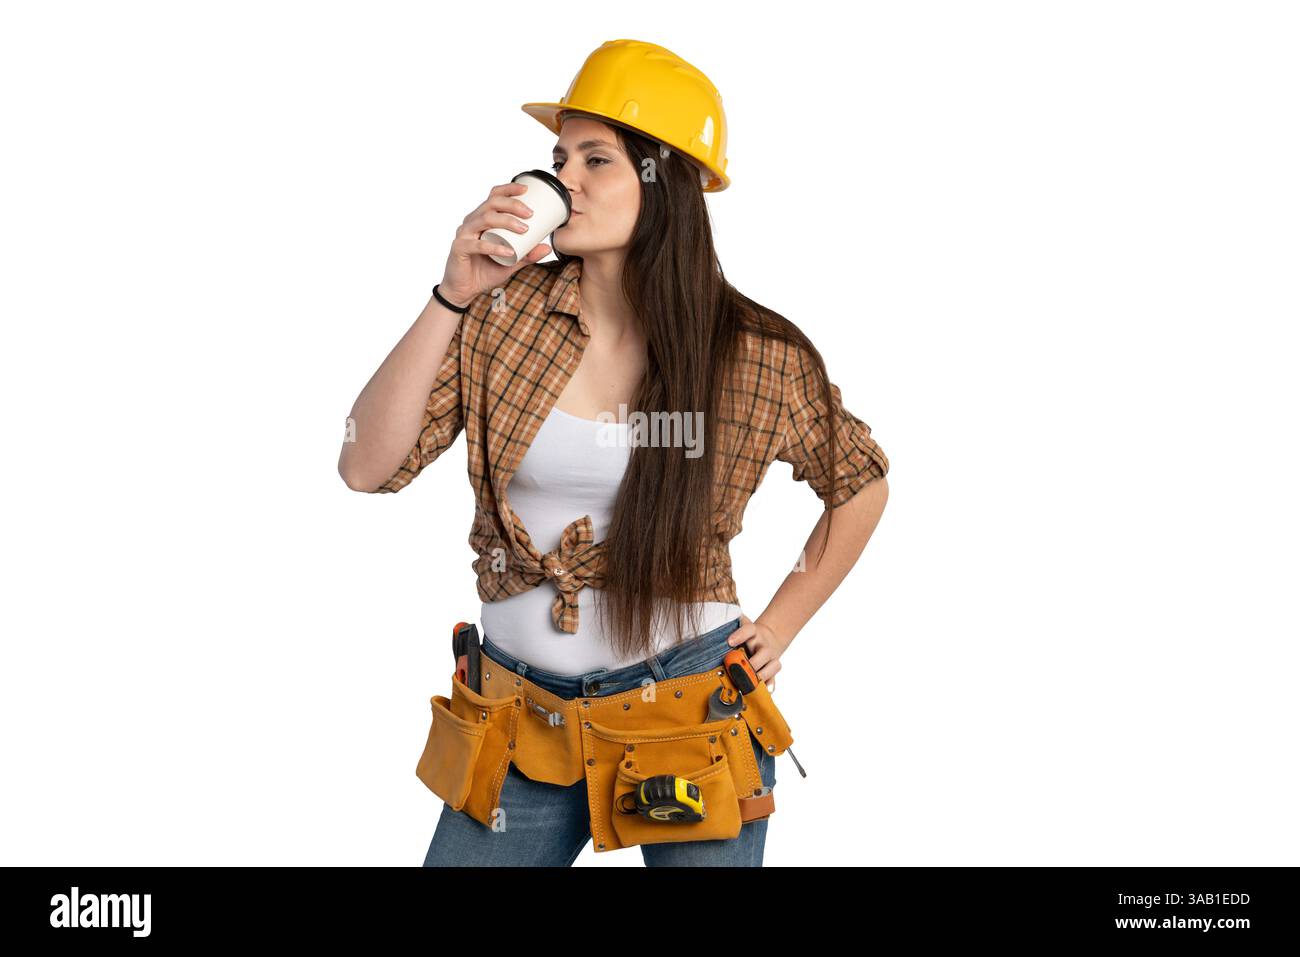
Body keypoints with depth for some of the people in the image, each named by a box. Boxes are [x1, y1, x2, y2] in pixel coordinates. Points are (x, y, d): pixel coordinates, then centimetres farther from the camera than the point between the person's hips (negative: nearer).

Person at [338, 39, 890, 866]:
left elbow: (862, 485, 9)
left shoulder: (758, 355, -8)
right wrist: (454, 298, -16)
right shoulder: (505, 311, -5)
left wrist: (780, 628, 4)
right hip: (525, 702, 2)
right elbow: (367, 468, -10)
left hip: (692, 701, -1)